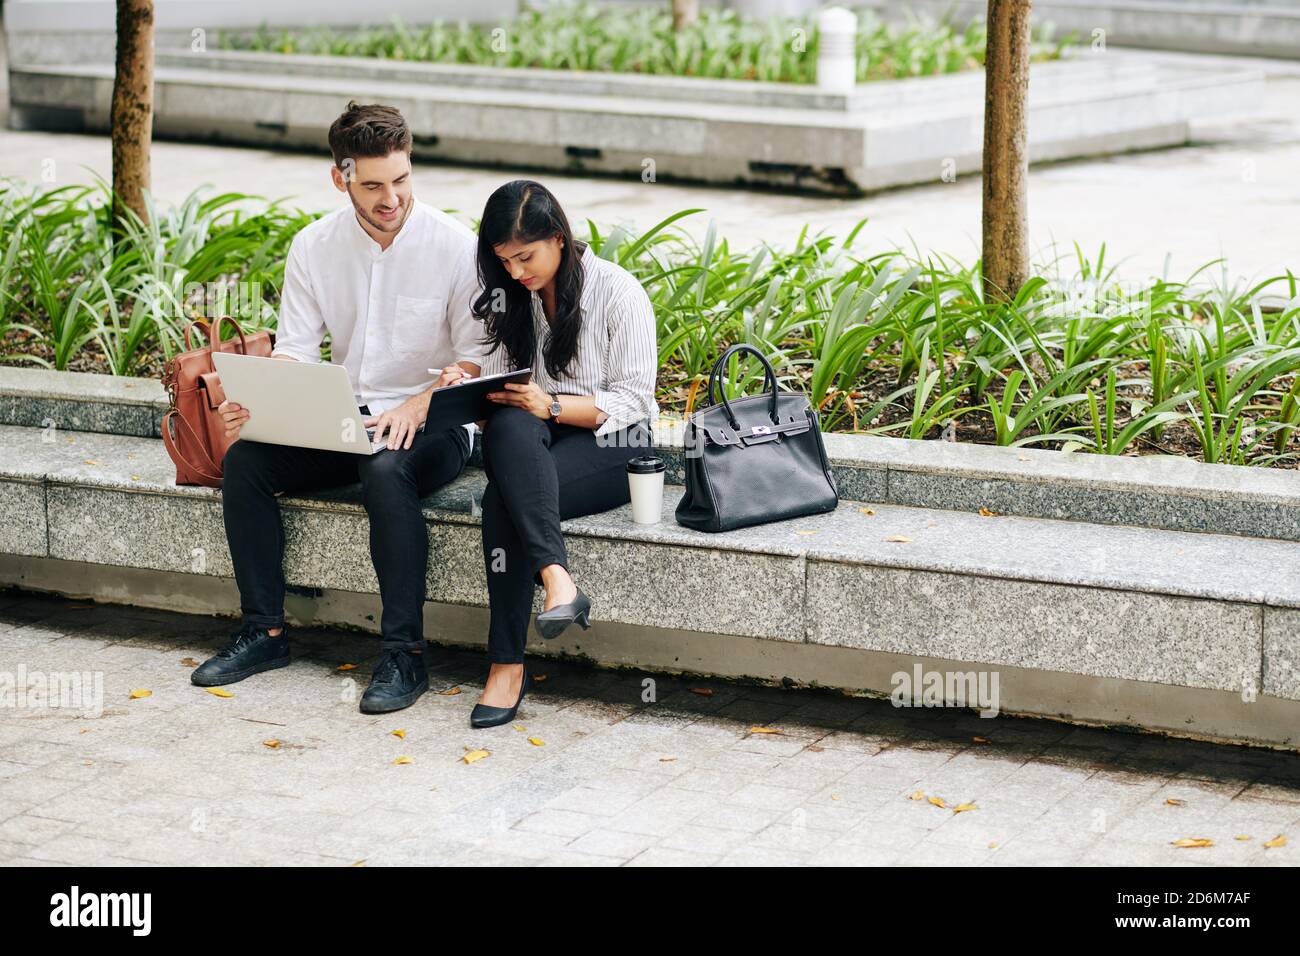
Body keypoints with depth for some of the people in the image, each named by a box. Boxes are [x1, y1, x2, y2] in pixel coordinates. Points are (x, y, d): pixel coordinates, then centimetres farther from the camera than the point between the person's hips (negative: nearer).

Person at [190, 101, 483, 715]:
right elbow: (294, 353, 3)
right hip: (343, 423, 5)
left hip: (432, 426, -4)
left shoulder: (455, 246, -9)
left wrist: (418, 406, -24)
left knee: (385, 469, -37)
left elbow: (476, 362, -8)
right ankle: (265, 630, -8)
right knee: (244, 458, -19)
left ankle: (404, 653, -30)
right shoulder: (313, 247, 3)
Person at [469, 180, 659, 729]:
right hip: (527, 444, 5)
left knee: (502, 500, -33)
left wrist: (551, 406, -22)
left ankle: (507, 665, -34)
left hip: (611, 445, -4)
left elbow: (631, 400, -9)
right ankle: (556, 578, -46)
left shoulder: (618, 292, -6)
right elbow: (495, 388, 13)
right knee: (509, 429, -35)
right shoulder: (509, 296, 11)